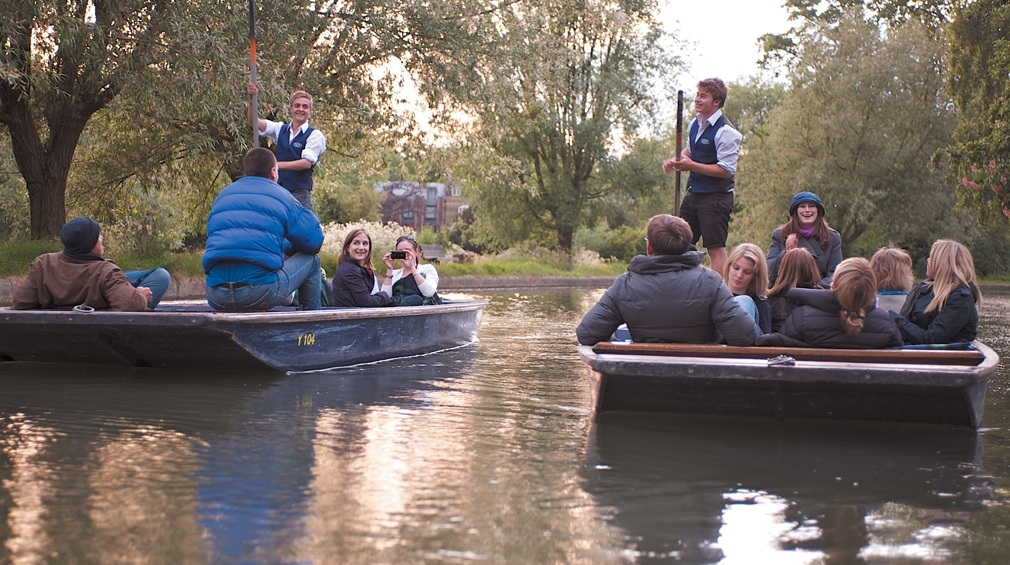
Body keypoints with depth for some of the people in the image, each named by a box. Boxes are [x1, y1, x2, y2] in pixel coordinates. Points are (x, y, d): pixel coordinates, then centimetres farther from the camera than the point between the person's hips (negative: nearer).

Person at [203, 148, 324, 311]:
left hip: (216, 297, 5)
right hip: (260, 292, -5)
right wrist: (288, 249, 29)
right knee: (311, 260, 19)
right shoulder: (281, 196, 8)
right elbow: (314, 240, 8)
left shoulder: (222, 196, 22)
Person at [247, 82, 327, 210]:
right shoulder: (281, 129, 12)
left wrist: (277, 164, -21)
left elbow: (307, 163, -13)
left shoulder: (315, 135, -3)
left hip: (300, 194, -4)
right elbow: (255, 121, 5)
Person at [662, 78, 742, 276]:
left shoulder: (725, 131, -16)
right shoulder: (695, 124, 10)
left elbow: (726, 170, -20)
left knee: (716, 249, -7)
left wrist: (691, 165, -21)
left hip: (716, 198, -9)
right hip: (694, 193, 9)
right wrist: (676, 160, 3)